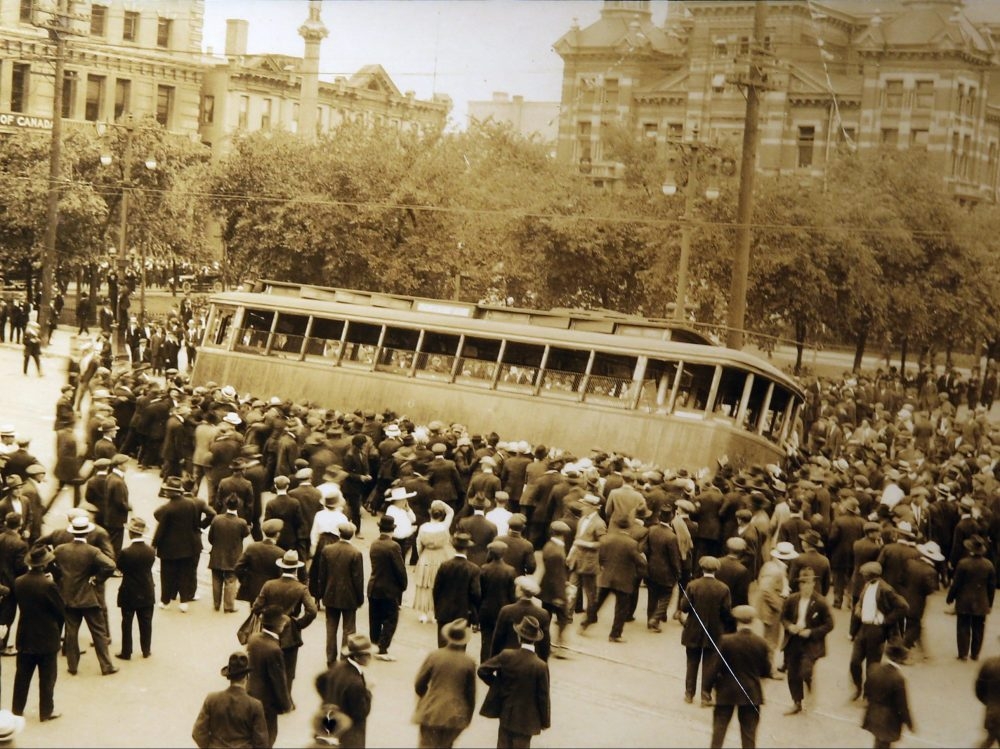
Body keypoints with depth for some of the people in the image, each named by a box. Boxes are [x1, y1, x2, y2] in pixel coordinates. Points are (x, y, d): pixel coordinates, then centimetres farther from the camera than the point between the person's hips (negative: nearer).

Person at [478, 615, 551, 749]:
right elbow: (543, 697, -12)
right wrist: (545, 721, 1)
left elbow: (482, 670, -6)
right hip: (525, 718, -3)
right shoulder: (541, 666, -20)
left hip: (505, 713, 3)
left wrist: (497, 684, 9)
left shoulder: (506, 656, -14)